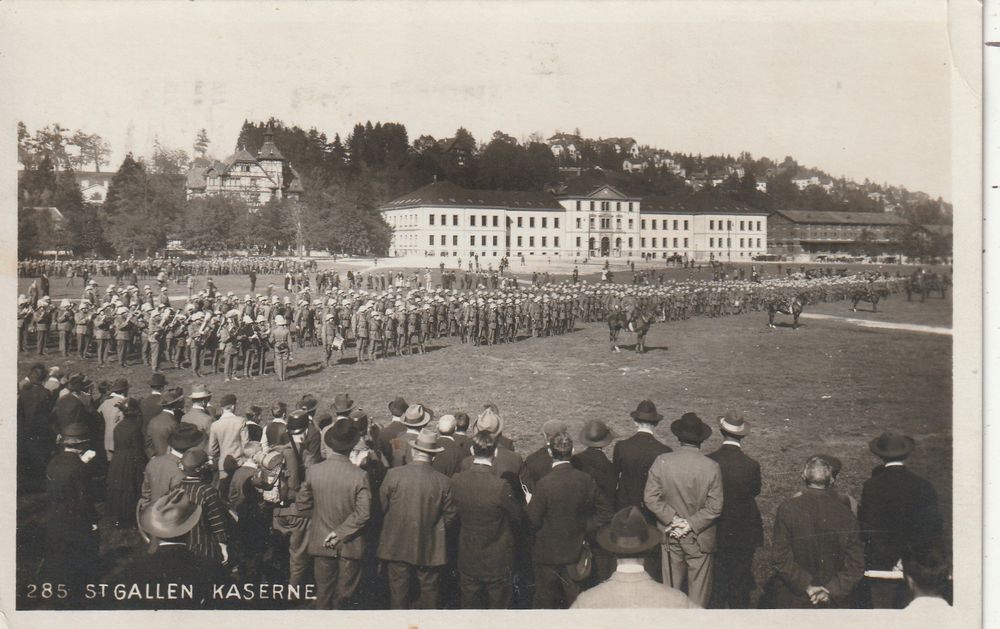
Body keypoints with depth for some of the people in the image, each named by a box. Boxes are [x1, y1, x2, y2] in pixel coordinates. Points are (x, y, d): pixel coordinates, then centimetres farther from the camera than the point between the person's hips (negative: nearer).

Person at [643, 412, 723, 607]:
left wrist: (673, 519, -8)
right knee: (698, 586, 13)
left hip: (670, 537, 2)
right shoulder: (712, 467, -15)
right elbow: (715, 507, -13)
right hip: (700, 539, -2)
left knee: (671, 586, 17)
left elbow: (651, 498, -10)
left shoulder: (662, 462, -12)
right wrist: (691, 524, -9)